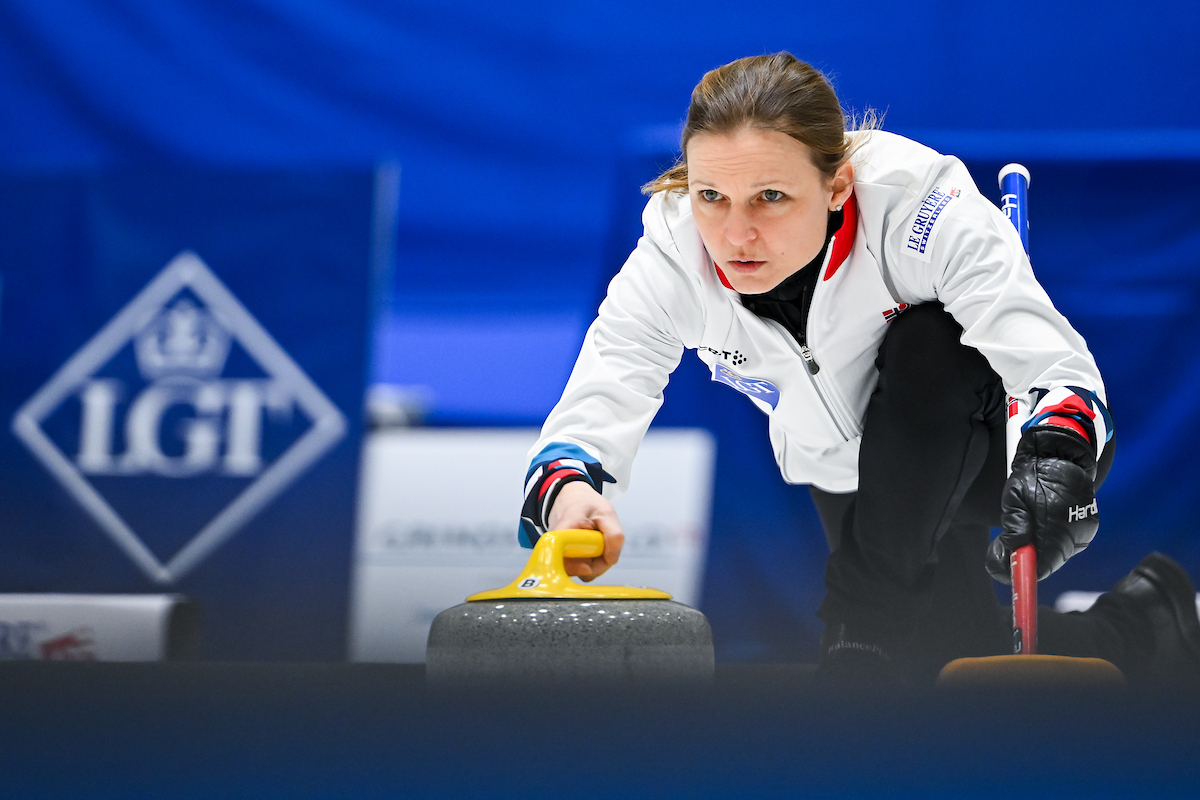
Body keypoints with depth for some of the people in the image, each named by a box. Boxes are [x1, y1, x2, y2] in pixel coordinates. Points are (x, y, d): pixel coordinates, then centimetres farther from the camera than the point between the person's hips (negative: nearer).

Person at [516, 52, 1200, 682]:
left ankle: (869, 629, -27)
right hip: (859, 484, 4)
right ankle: (1138, 632, 16)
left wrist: (1057, 456, -65)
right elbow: (593, 411, -32)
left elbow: (1054, 361, -41)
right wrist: (565, 491, -57)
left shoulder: (923, 210, -35)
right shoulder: (671, 258, -25)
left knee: (928, 343, -34)